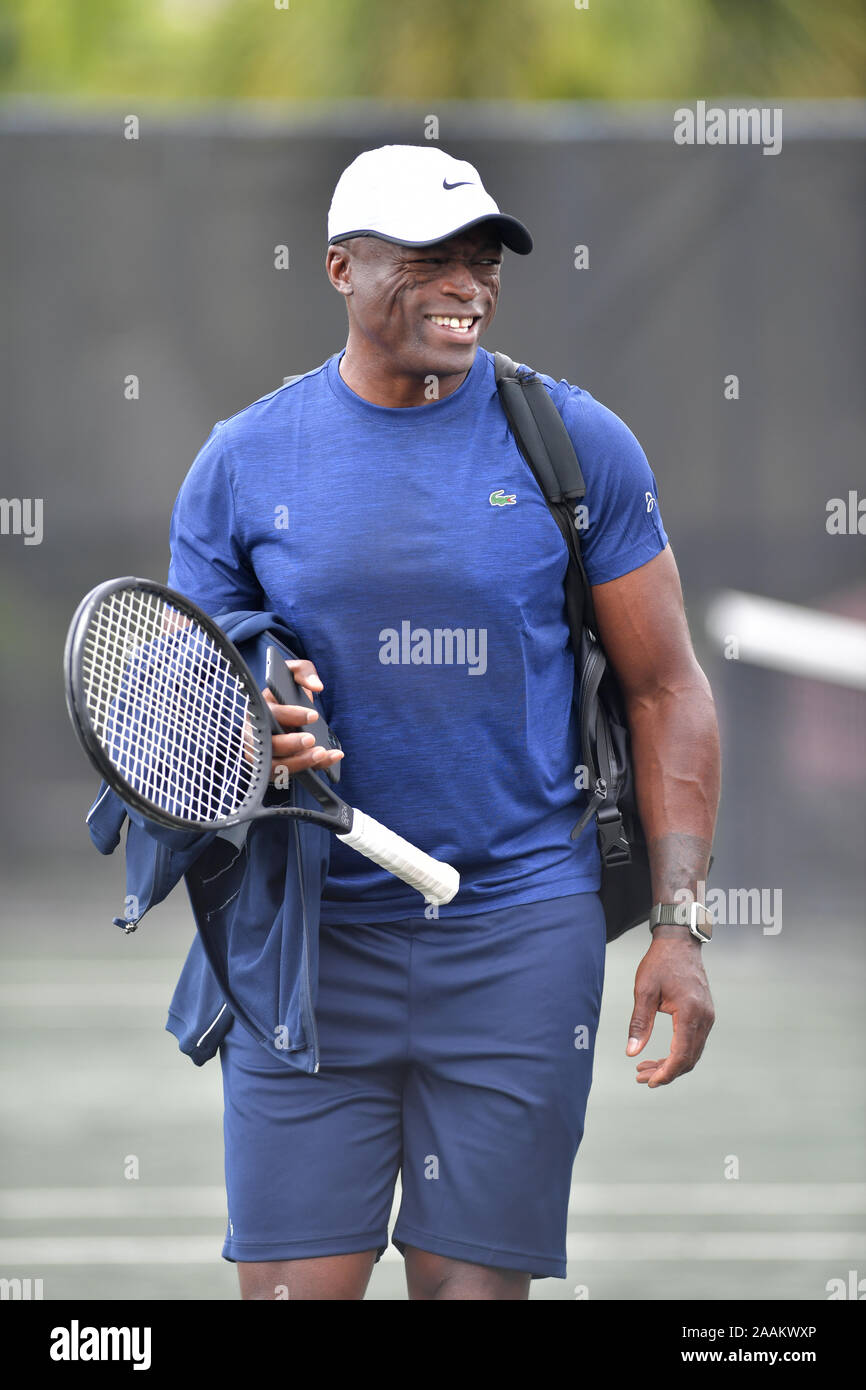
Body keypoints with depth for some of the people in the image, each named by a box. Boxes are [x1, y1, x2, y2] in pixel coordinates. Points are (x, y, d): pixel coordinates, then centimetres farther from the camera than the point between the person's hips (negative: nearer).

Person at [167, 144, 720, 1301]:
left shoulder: (578, 445, 1)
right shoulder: (244, 461, 3)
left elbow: (665, 689, 4)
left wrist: (677, 925, -4)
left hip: (518, 937, 0)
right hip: (310, 934, 1)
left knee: (474, 1284, 2)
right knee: (294, 1288, -3)